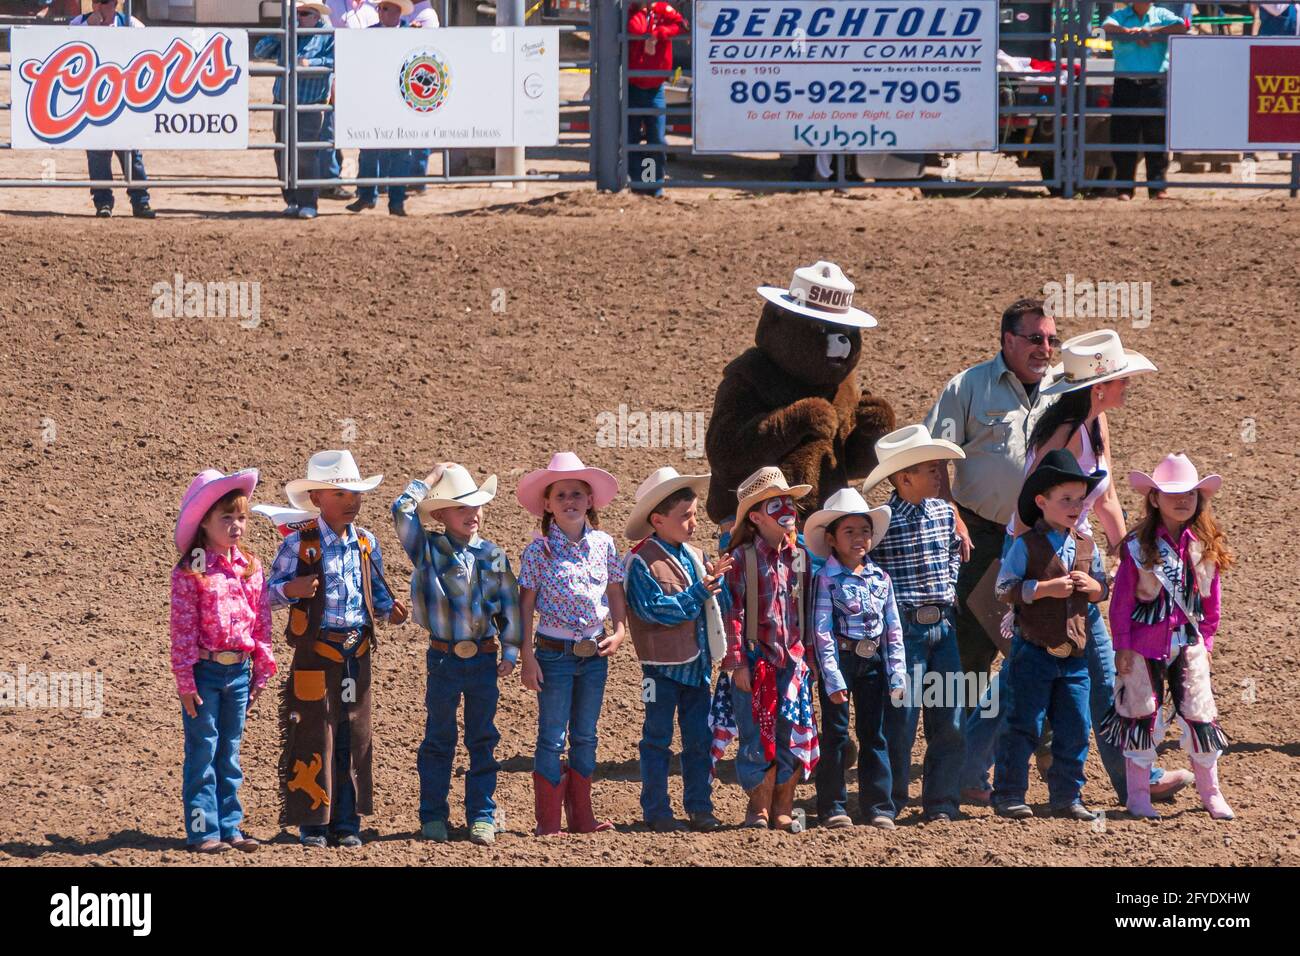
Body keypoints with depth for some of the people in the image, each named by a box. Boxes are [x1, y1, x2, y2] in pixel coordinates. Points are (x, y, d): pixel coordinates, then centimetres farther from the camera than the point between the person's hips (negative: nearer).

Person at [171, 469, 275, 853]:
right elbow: (183, 629, -10)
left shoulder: (251, 569, 7)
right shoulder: (190, 572, -9)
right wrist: (185, 681, -12)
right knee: (202, 753, 0)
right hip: (205, 672, -5)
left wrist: (261, 673, 9)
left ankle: (229, 826, 17)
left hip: (238, 673, 5)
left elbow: (262, 623, 11)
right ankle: (202, 830, 4)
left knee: (229, 754, 12)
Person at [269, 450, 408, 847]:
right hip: (315, 650, -5)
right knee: (314, 737, -2)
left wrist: (389, 607, -3)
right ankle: (311, 820, 7)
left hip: (356, 651, 5)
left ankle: (347, 821, 16)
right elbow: (272, 589, -8)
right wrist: (291, 590, -29)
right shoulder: (298, 543, -8)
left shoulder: (366, 542, 7)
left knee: (354, 737, 8)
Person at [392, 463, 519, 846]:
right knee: (438, 740, 7)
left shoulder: (493, 556, 2)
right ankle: (433, 817, 14)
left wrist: (510, 651, 4)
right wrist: (429, 481, -7)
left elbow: (510, 606, 8)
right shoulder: (428, 551, -4)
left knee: (483, 741, 6)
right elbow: (403, 511, -16)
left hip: (484, 657, 2)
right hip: (443, 659, -2)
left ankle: (482, 817, 12)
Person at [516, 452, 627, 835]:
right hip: (555, 653, -4)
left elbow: (616, 594, 12)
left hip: (595, 654, 4)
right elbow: (526, 605, -6)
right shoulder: (539, 549, -8)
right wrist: (528, 658, -10)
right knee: (552, 739, 0)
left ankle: (581, 816, 21)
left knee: (585, 737, 12)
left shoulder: (603, 544, 2)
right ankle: (548, 822, 6)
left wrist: (619, 631, -5)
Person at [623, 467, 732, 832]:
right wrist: (698, 593, -20)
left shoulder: (694, 558, 10)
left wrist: (717, 581, -12)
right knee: (658, 739, 3)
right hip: (662, 665, -6)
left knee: (700, 739, 9)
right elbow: (654, 609, -20)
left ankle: (699, 806, 17)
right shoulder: (640, 562, -10)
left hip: (697, 664, 6)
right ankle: (657, 811, 8)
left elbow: (723, 606, 8)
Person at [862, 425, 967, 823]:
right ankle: (889, 802, 7)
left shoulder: (945, 513, 8)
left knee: (950, 719, 5)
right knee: (901, 717, -4)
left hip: (943, 625, 6)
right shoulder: (883, 521, -11)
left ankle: (941, 802, 12)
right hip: (903, 628, -6)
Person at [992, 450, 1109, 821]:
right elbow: (1004, 589, -12)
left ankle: (1066, 797, 17)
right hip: (1034, 649, -5)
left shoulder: (1086, 547, 10)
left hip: (1073, 654, 5)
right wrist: (1046, 589, -20)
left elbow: (1104, 589, 18)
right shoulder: (1027, 545, -7)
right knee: (1024, 725, -2)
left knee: (1074, 728, 6)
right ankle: (1008, 795, 6)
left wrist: (1092, 586, -6)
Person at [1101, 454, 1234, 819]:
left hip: (1189, 642, 3)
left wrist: (1206, 639, 9)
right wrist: (1122, 645, -7)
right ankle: (1138, 795, 13)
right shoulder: (1138, 546, -7)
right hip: (1145, 644, -3)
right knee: (1143, 717, 4)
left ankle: (1210, 792, 17)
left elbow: (1210, 599, 11)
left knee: (1200, 715, 2)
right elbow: (1122, 599, -5)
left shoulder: (1205, 547, 3)